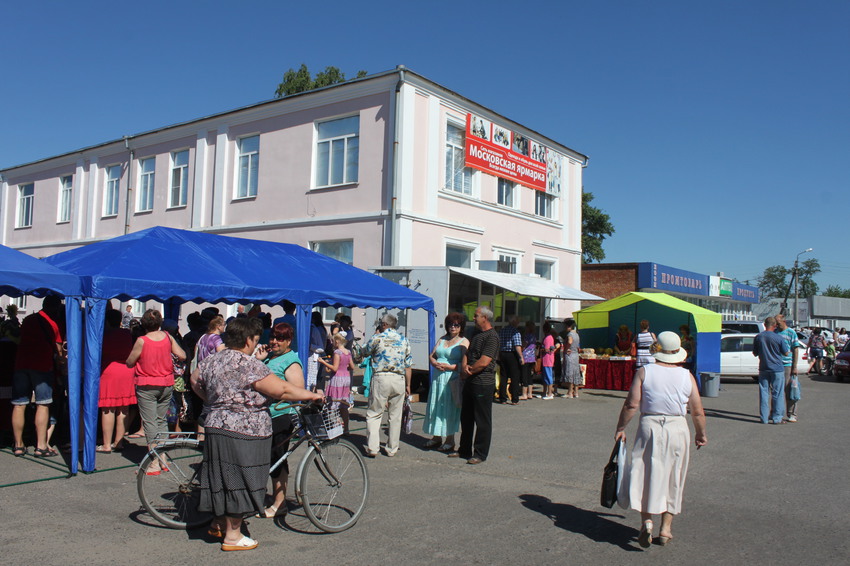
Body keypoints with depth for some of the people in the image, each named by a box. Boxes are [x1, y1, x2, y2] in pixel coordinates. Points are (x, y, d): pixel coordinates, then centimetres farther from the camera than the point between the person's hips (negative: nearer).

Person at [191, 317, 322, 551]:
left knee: (223, 477, 21)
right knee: (239, 481, 2)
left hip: (216, 426, 8)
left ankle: (218, 523, 34)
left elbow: (195, 381, 24)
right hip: (243, 433, -8)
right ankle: (233, 535, 12)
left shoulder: (211, 360, 8)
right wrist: (311, 395, -7)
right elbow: (282, 390, -19)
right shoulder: (249, 364, -17)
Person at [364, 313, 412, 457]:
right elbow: (408, 365, 10)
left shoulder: (377, 338, -2)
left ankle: (372, 448, -4)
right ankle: (392, 449, 16)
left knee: (374, 414, 3)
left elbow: (367, 351, 17)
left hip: (380, 378, -3)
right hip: (399, 380, 3)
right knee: (395, 416, 10)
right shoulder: (404, 340, 9)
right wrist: (408, 385, 16)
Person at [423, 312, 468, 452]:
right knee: (435, 407, 9)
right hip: (438, 377, 6)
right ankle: (436, 437, 20)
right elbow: (431, 356, 15)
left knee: (450, 408, -3)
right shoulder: (442, 339, 17)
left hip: (452, 379, -6)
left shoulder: (464, 342, -4)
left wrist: (449, 367, -19)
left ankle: (450, 440, 5)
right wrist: (435, 364, -6)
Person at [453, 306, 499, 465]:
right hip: (470, 382, 10)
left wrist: (468, 372, -7)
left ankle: (480, 454, 10)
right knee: (466, 418, 16)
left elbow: (484, 362, -20)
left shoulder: (492, 336, -13)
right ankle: (464, 450, 27)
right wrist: (464, 366, -7)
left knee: (482, 421, 1)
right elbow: (467, 355, 15)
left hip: (483, 383, -9)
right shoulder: (476, 336, 18)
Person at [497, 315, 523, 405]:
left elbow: (498, 345, 13)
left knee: (503, 377, 11)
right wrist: (521, 357, -14)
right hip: (512, 355, -6)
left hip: (502, 354, 6)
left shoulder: (501, 331, 10)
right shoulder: (515, 331, -11)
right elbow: (517, 346, -20)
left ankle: (502, 399, 13)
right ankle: (514, 400, 3)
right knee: (515, 378, 2)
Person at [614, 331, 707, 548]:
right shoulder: (687, 376, 0)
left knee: (646, 475, 9)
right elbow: (698, 412, 2)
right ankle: (666, 528, 17)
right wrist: (701, 434, 19)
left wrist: (621, 428, 2)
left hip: (649, 426, -2)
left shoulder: (644, 372, -5)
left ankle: (646, 521, -5)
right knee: (672, 479, 13)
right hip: (678, 429, 2)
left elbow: (632, 404, -9)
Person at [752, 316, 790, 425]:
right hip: (777, 369, -3)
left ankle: (764, 418, 9)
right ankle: (777, 418, 7)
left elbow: (755, 353, 6)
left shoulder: (758, 337, -1)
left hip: (763, 369, 3)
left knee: (764, 393, 7)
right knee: (778, 394, 5)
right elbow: (786, 353, -1)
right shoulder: (779, 338, -11)